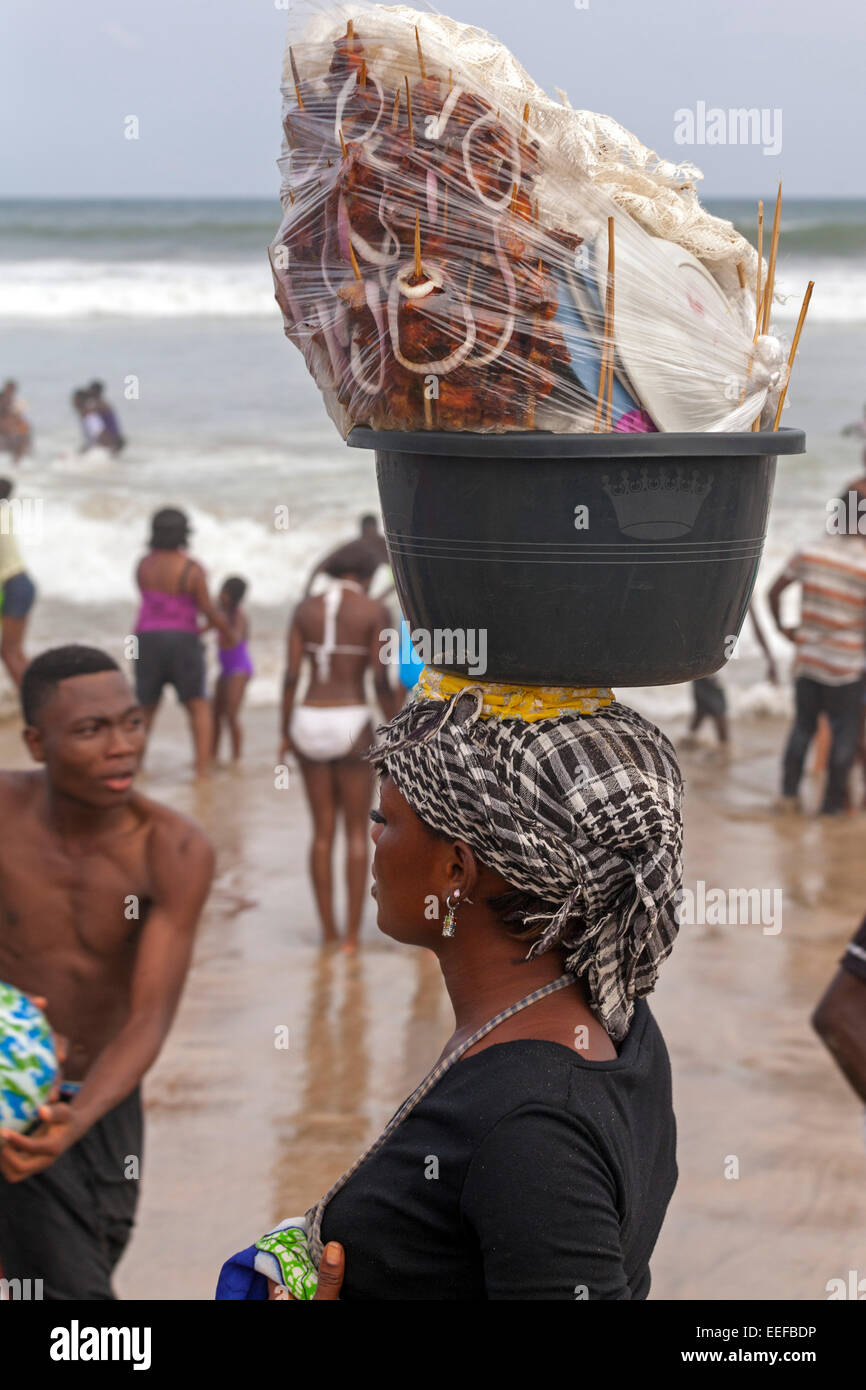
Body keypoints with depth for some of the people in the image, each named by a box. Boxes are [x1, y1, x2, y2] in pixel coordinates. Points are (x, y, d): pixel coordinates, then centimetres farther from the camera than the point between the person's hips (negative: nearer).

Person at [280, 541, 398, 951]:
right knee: (357, 832, 6)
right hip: (351, 723, -3)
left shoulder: (305, 608, 5)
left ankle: (327, 930, 12)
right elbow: (381, 679, -10)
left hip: (309, 721, 3)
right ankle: (352, 933, 2)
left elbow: (291, 675, 1)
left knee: (322, 831, 12)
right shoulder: (374, 611, -5)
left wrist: (284, 733, 8)